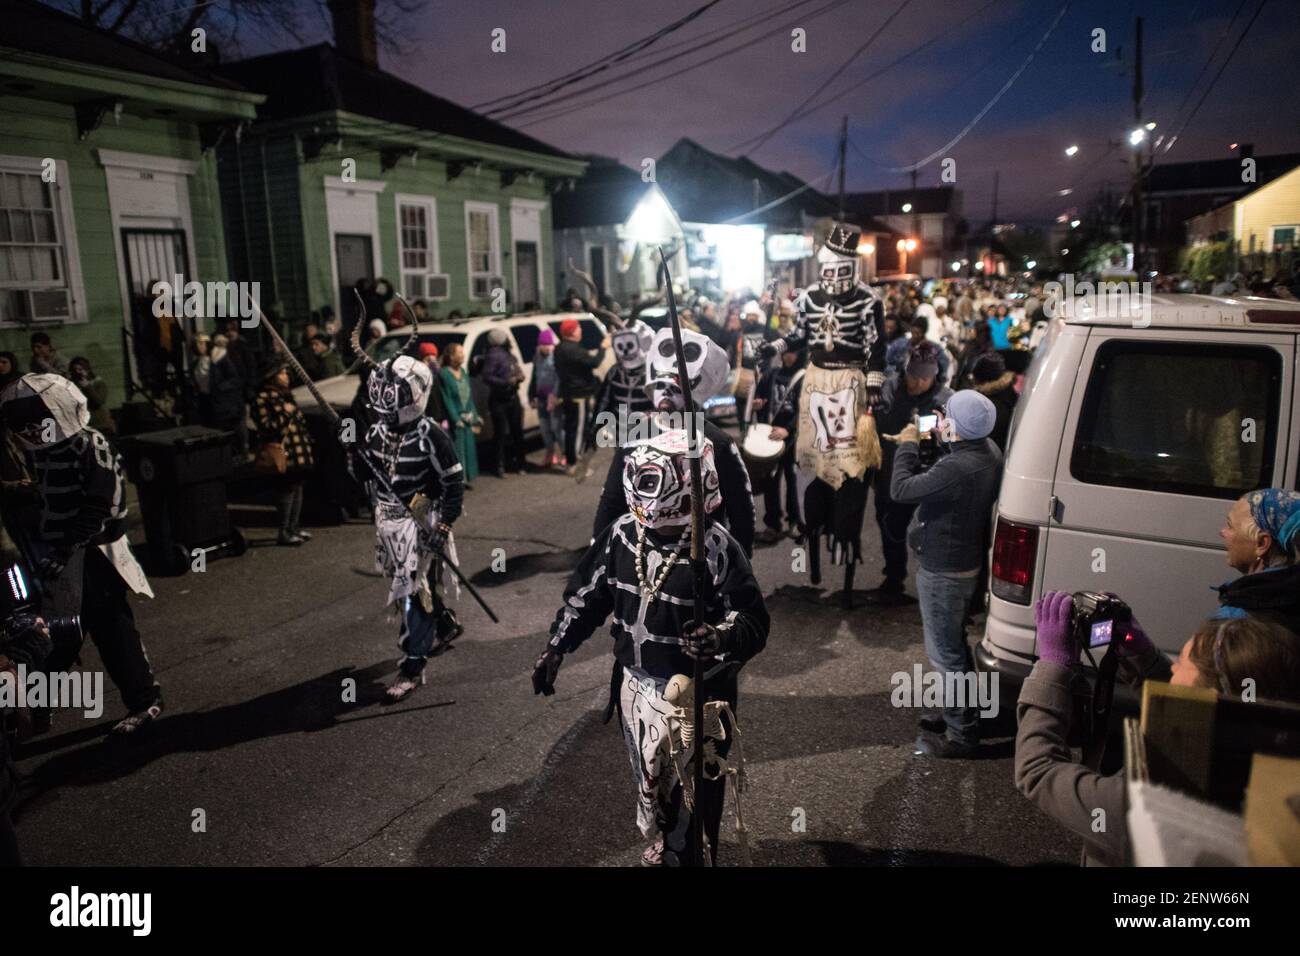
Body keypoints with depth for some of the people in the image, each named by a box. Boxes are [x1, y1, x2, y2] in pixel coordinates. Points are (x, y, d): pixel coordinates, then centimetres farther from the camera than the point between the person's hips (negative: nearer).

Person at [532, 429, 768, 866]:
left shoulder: (717, 548, -24)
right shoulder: (622, 533, -8)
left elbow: (753, 620, -22)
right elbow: (587, 594, 4)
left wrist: (721, 638, -43)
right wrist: (556, 648, 4)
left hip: (693, 691, -6)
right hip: (635, 681, 6)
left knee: (689, 788, 8)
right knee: (647, 775, 27)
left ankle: (687, 854, 34)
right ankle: (660, 843, 53)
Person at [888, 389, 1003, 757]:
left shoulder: (957, 469, -33)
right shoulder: (987, 451, -2)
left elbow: (900, 490, -26)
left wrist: (907, 445, -15)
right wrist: (940, 438, 0)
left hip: (944, 572, -11)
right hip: (964, 562, 11)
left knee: (946, 653, 3)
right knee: (954, 645, 25)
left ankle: (961, 735, 16)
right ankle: (960, 715, 41)